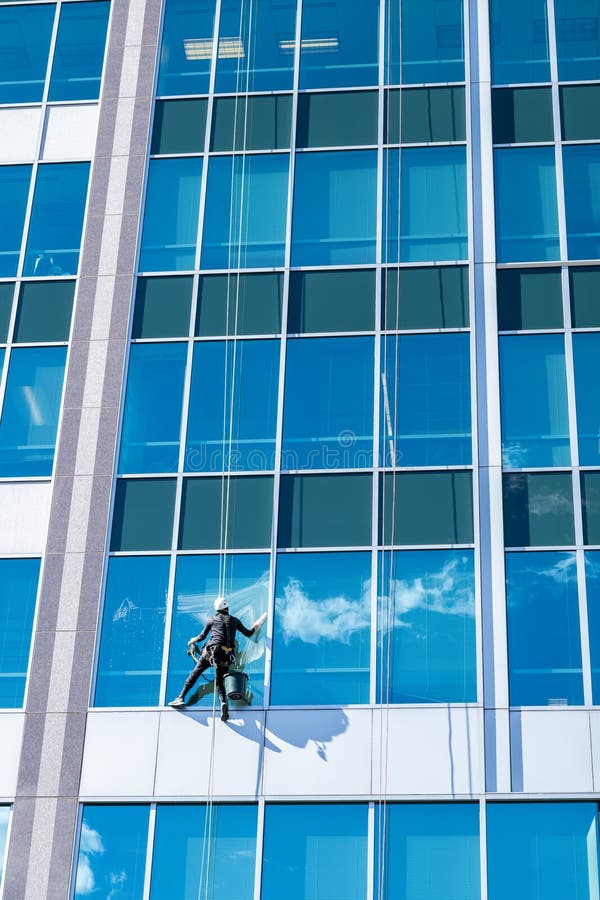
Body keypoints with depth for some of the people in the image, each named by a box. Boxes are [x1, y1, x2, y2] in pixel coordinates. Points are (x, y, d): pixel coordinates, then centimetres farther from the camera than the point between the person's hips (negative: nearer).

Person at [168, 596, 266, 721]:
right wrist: (256, 626, 42)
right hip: (226, 656, 2)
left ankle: (181, 698, -2)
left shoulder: (212, 619, 11)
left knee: (195, 673, 6)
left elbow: (202, 636, 19)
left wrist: (193, 640, 40)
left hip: (211, 651, -2)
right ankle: (223, 703, -21)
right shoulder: (235, 621, 15)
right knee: (220, 681, 8)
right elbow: (248, 633, 23)